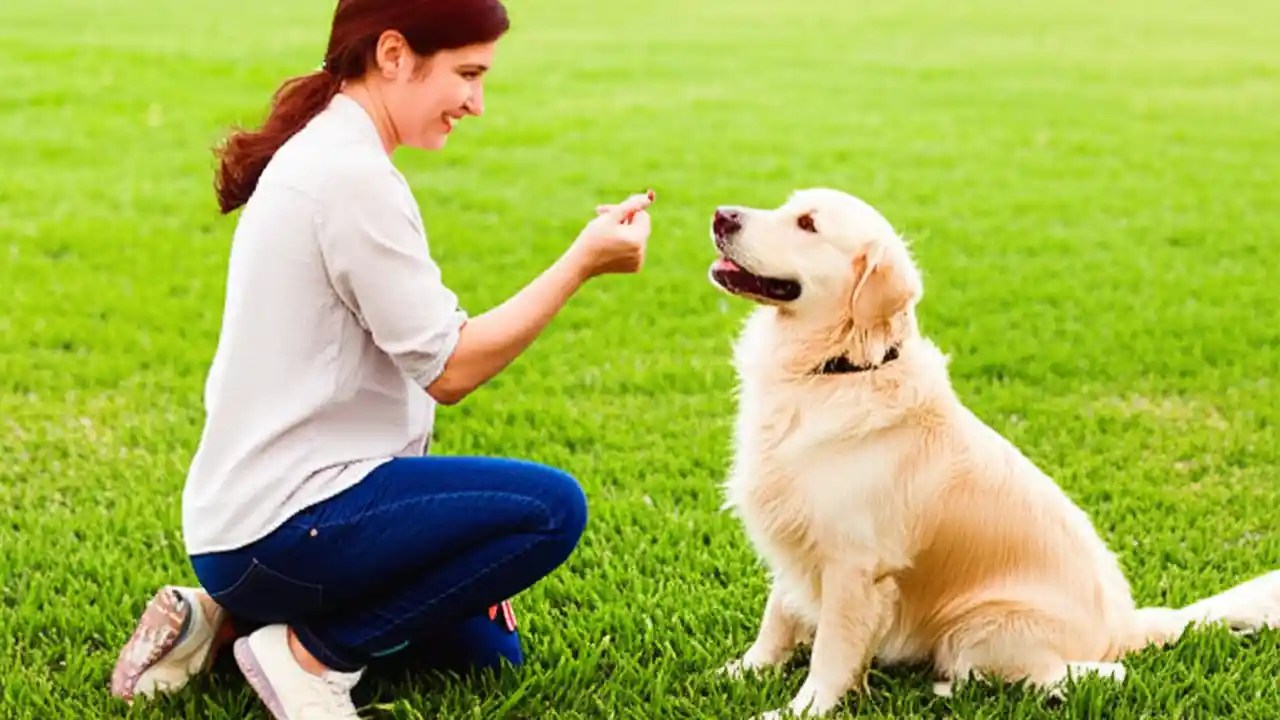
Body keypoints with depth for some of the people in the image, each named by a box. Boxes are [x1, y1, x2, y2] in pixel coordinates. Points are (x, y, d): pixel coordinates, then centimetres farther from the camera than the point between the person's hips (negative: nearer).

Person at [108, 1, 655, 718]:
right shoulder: (351, 175, -19)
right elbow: (448, 368, -17)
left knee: (487, 648, 21)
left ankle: (230, 620, 15)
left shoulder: (323, 155, 12)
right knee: (551, 506, -20)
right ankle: (314, 654, -9)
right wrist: (581, 262, -13)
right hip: (280, 526, -10)